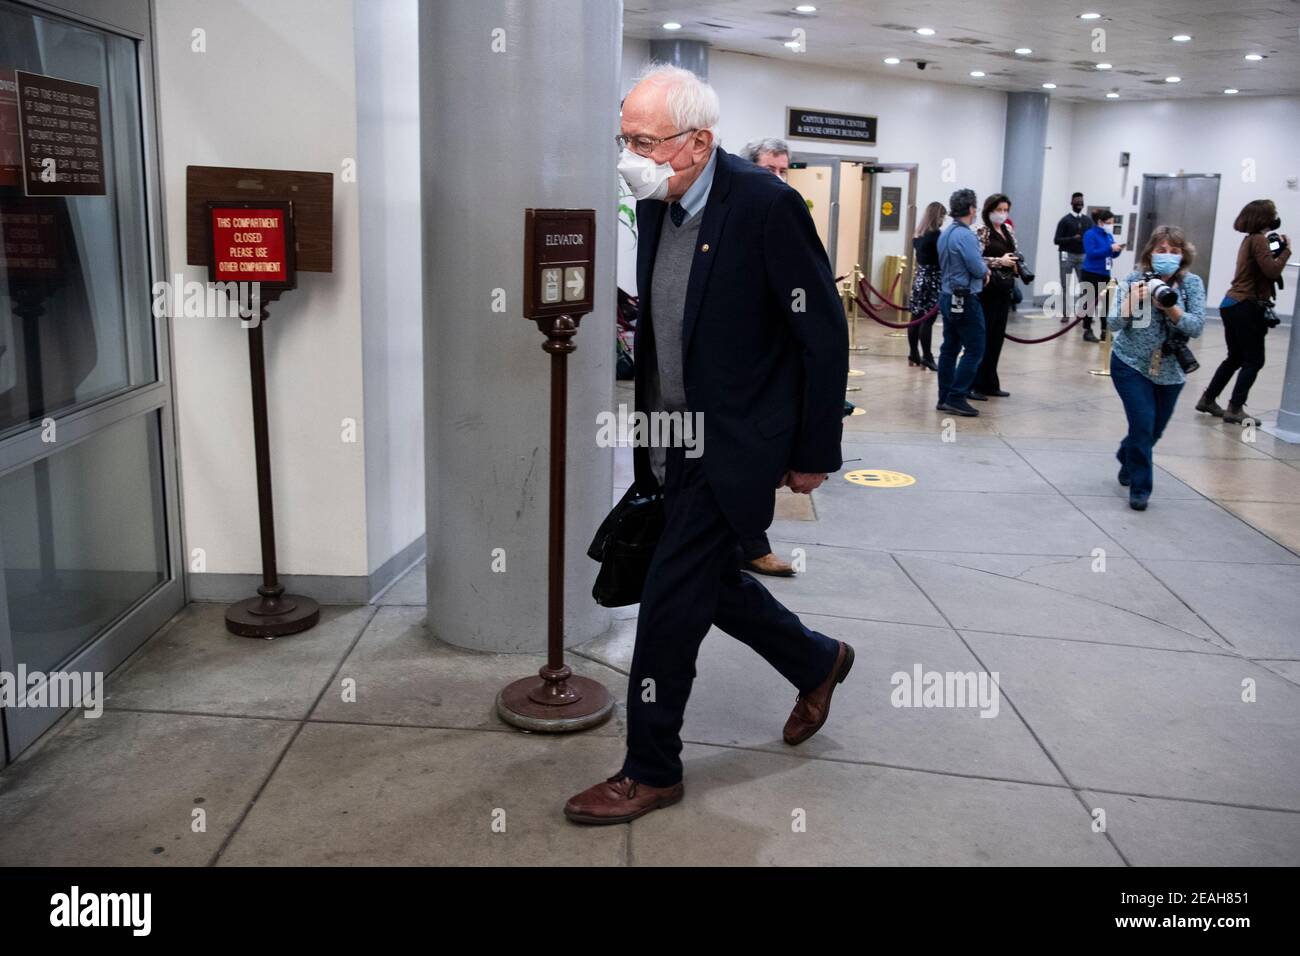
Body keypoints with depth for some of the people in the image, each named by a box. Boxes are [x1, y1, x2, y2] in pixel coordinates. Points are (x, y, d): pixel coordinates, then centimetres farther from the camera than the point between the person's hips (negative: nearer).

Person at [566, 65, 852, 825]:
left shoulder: (767, 205, -18)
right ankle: (819, 662, 44)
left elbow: (825, 334, -14)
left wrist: (814, 453, -11)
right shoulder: (655, 207, 4)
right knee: (710, 581, 18)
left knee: (671, 598, -4)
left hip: (734, 442, -8)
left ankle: (652, 770, 14)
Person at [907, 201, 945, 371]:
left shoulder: (918, 235, 11)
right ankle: (926, 357, -5)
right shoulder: (935, 235, -14)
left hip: (919, 278, 8)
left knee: (916, 317, 11)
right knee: (928, 319, -6)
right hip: (932, 280, -8)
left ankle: (913, 354, 17)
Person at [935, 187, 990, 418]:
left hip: (948, 296, 9)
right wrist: (986, 270, 3)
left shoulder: (945, 233, 12)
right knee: (974, 349, -5)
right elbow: (977, 268, -19)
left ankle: (945, 398, 14)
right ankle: (956, 397, -8)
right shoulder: (965, 235, -17)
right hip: (965, 299, -9)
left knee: (950, 348, 11)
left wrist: (981, 269, 10)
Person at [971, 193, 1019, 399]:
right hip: (987, 288, -8)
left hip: (1004, 289, 8)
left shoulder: (1008, 230, 14)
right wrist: (999, 261, -17)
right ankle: (973, 385, -2)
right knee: (982, 337, -6)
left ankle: (990, 383, 18)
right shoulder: (982, 231, -8)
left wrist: (1015, 265, 6)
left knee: (997, 336, 10)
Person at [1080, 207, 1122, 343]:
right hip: (1090, 274, -7)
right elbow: (1091, 253, -21)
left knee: (1106, 302, 6)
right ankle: (1087, 331, 7)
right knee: (1091, 303, -2)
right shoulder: (1090, 234, -10)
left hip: (1105, 274, 7)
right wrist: (1110, 248, -23)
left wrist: (1117, 250, -7)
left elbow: (1112, 254, 15)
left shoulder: (1109, 236, 11)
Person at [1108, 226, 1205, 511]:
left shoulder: (1192, 283, -8)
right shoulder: (1134, 280, -10)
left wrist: (1170, 307, -30)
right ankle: (1139, 489, 5)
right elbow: (1114, 324, -12)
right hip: (1131, 365, -2)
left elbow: (1196, 327, -16)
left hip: (1170, 370, 2)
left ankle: (1127, 458, 47)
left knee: (1155, 430, 14)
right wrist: (1131, 300, -29)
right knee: (1143, 425, -12)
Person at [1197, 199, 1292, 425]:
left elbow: (1264, 267, 15)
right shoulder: (1259, 240, -12)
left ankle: (1208, 400, 21)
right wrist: (1286, 250, -8)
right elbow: (1272, 271, -20)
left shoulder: (1250, 239, 15)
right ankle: (1235, 409, -3)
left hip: (1233, 305, 9)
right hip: (1246, 307, -9)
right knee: (1254, 361, -3)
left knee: (1235, 358, 18)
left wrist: (1277, 250, 5)